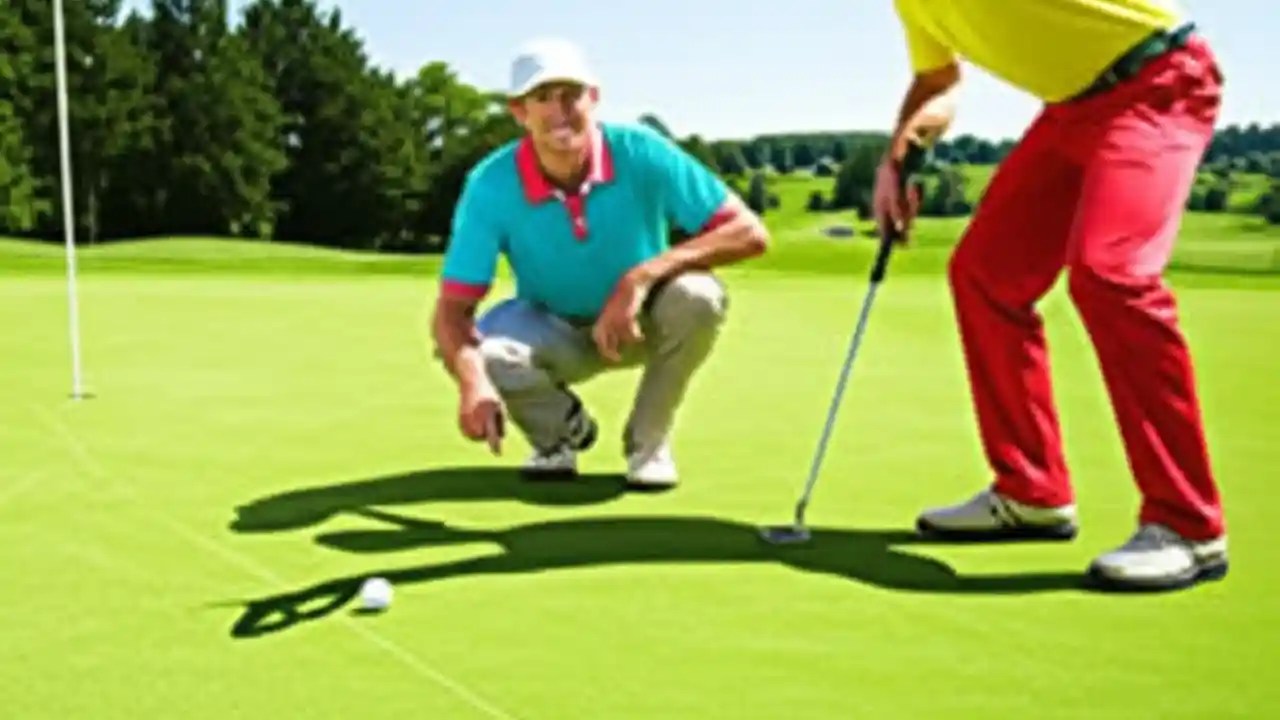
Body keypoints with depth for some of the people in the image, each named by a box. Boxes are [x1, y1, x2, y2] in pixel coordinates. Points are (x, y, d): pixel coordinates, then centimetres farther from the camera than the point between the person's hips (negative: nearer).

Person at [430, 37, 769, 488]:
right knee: (480, 351, -31)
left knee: (697, 296, -33)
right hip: (553, 330, 0)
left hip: (642, 324, 0)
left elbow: (749, 233, -25)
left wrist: (642, 276, -37)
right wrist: (473, 383, -47)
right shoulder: (491, 184, -23)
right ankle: (561, 427, 6)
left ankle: (648, 440, -5)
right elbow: (451, 310, -24)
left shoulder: (640, 152, -24)